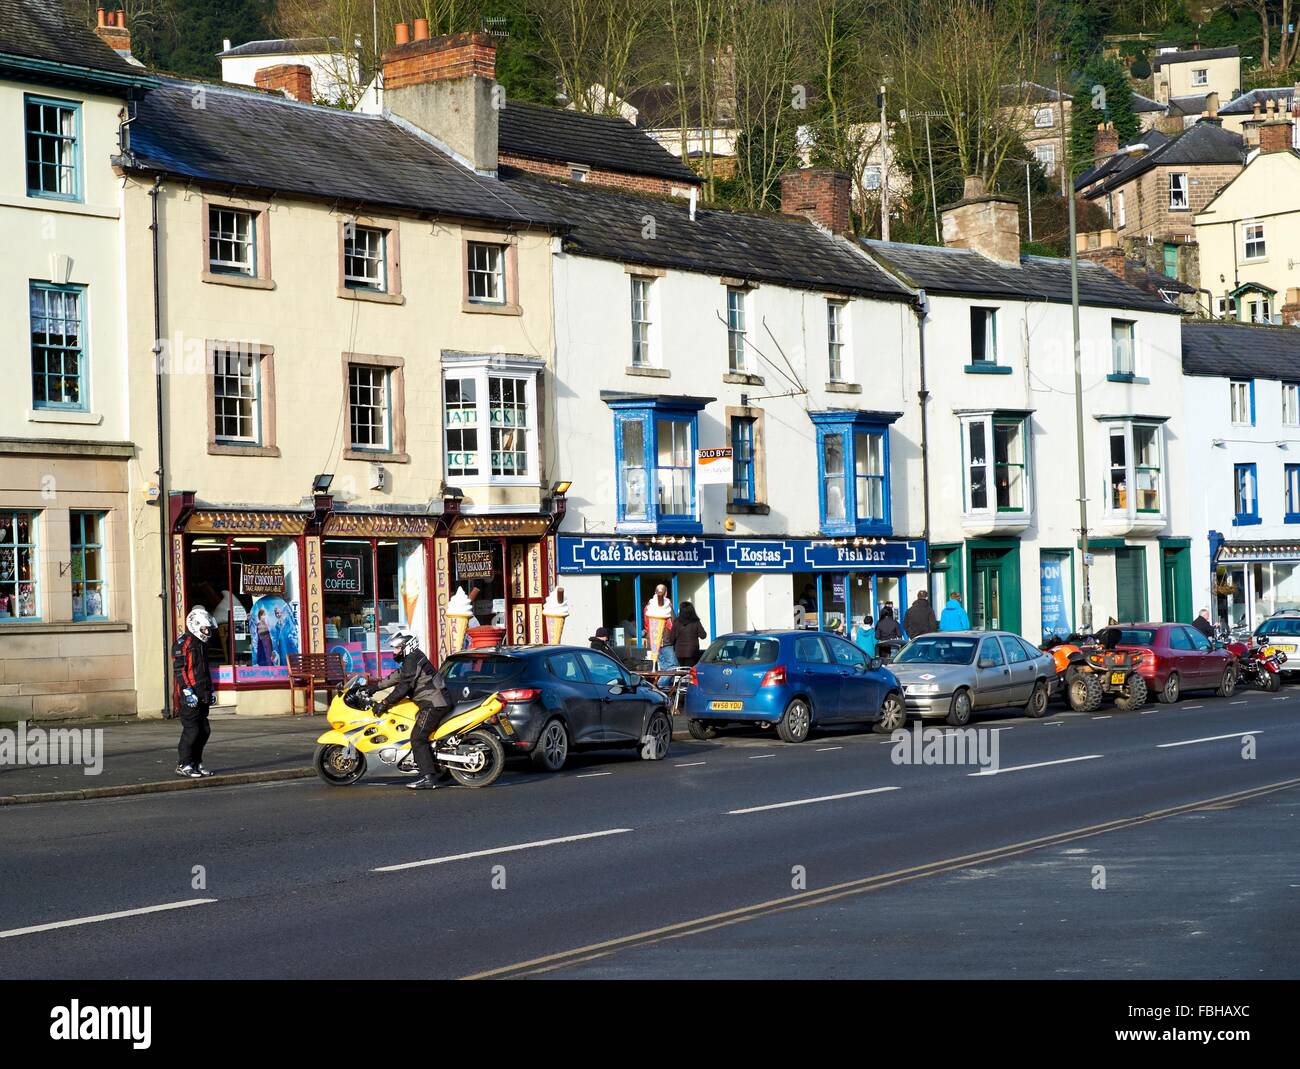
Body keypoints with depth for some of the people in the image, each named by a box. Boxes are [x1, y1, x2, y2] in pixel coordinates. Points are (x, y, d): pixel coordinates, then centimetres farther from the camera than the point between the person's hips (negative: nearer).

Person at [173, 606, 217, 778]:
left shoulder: (202, 644, 19)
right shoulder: (182, 644, -10)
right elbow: (179, 670, -16)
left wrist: (210, 691, 23)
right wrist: (188, 692, -20)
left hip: (202, 696, 9)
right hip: (190, 696, -9)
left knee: (204, 730, 9)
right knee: (191, 730, -9)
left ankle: (196, 763, 18)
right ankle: (183, 765, -3)